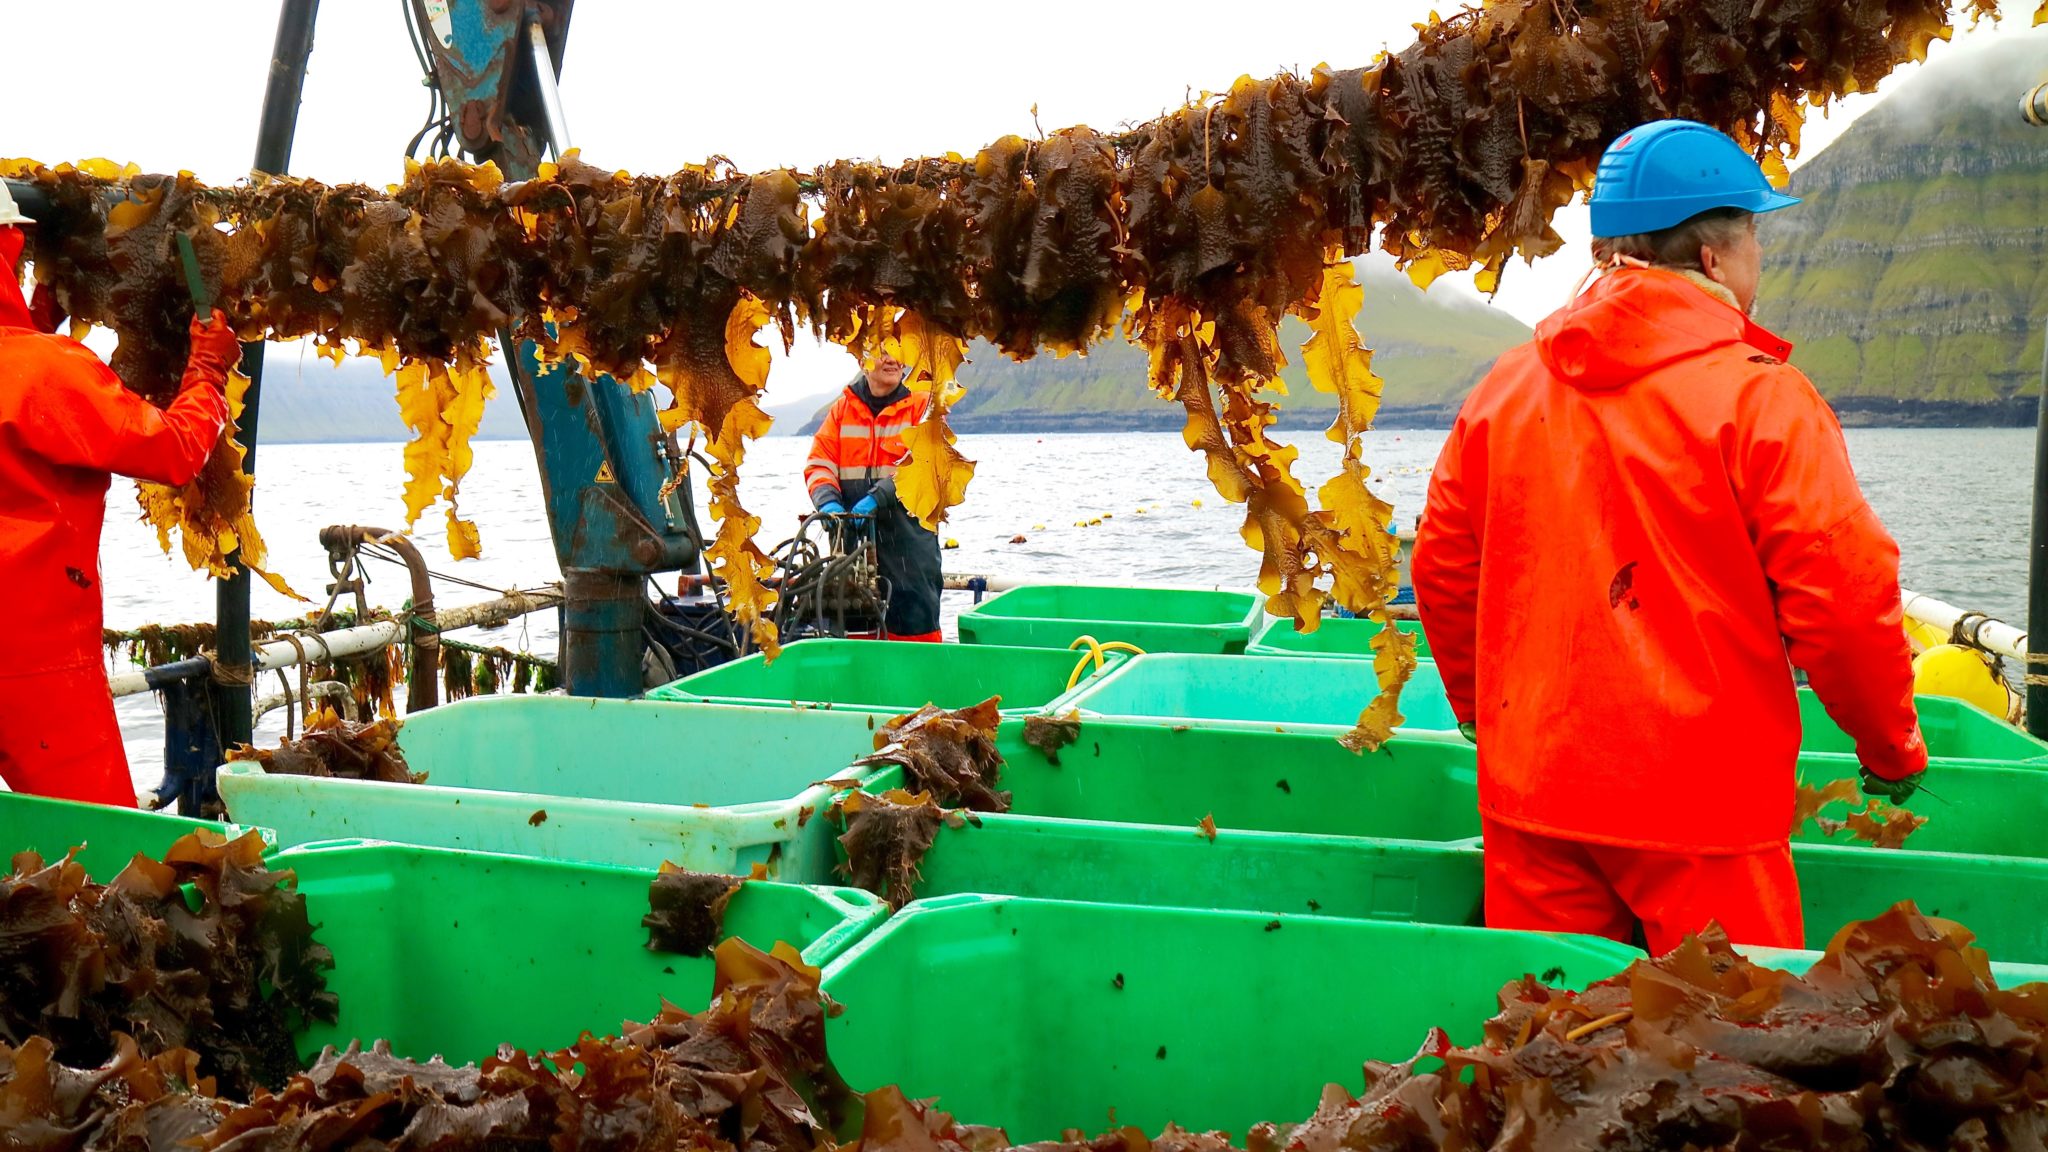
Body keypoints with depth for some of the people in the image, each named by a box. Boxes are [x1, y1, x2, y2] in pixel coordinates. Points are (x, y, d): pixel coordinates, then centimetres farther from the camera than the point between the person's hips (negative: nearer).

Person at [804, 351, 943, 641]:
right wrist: (827, 499, -15)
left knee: (914, 615, -5)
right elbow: (819, 462, 5)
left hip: (907, 528, -3)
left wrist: (878, 497, -23)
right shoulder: (843, 408, 13)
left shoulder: (922, 406, 3)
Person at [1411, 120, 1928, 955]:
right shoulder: (1760, 395, -11)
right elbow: (1844, 600, -13)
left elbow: (1442, 571, 10)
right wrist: (1893, 749, 5)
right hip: (1699, 808, -5)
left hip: (1531, 790, 5)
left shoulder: (1506, 386, 4)